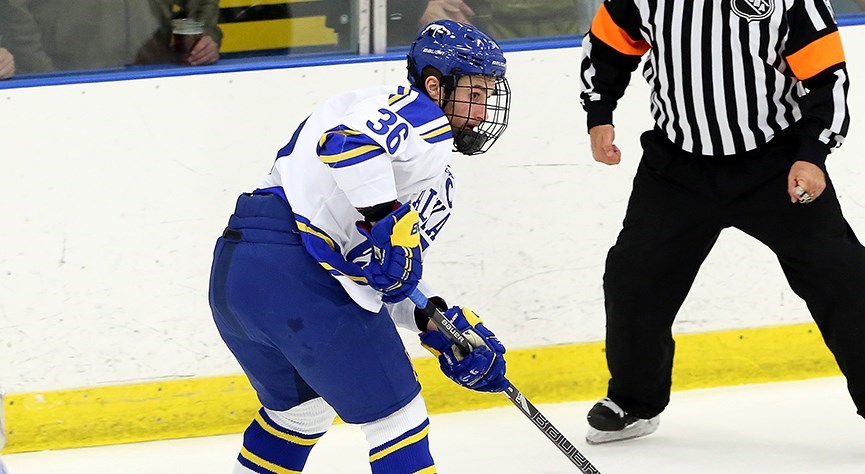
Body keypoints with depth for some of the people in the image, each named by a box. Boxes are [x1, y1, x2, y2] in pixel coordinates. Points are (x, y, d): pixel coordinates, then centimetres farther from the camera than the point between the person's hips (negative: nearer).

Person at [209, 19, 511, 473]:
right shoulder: (422, 118, -1)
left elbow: (380, 274, 25)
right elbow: (346, 137, -22)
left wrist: (439, 323, 14)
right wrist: (385, 220, -23)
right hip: (297, 273, -10)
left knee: (301, 408, 32)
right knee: (394, 414, -1)